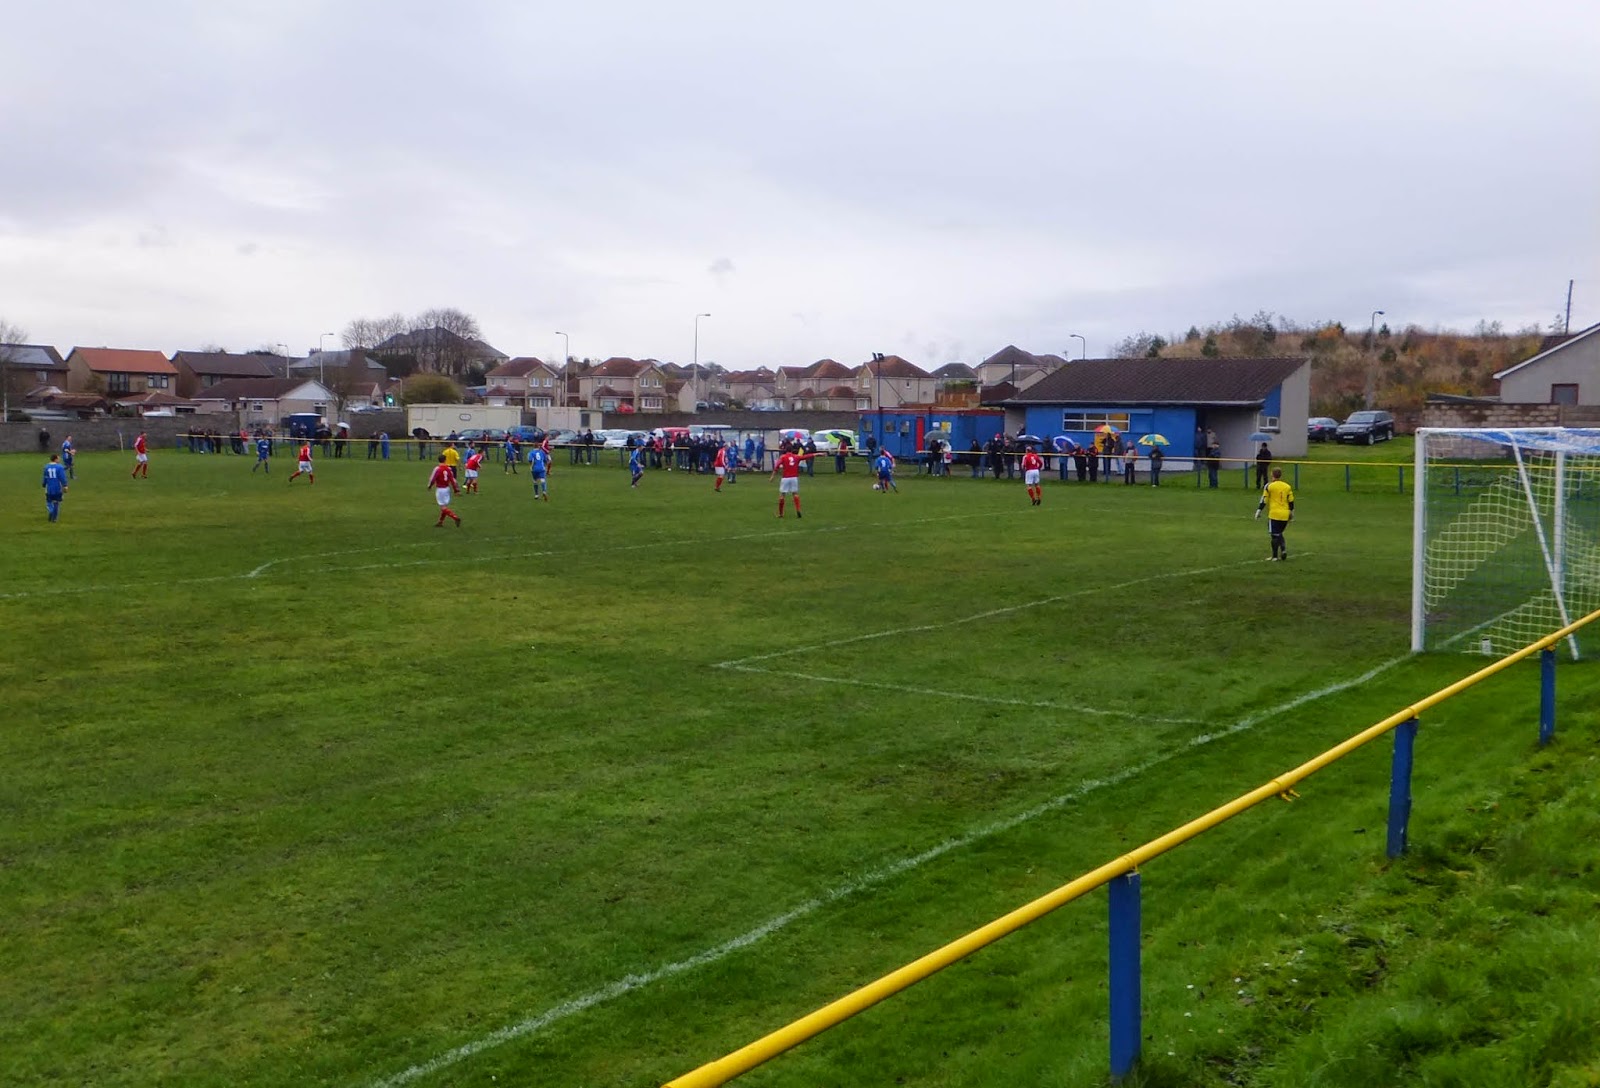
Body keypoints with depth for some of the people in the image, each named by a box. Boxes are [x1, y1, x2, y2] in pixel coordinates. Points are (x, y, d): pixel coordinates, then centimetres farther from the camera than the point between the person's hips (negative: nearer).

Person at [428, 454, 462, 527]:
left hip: (440, 489, -6)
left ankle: (456, 517, -19)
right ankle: (440, 521, 28)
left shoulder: (437, 468, -15)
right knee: (444, 506, 17)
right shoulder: (449, 468, -1)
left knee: (443, 507, -4)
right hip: (447, 488, 6)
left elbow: (432, 479, -12)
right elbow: (452, 479, 0)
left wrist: (429, 485, 7)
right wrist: (455, 489, 8)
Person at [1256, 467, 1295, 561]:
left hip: (1274, 514, -4)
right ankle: (1283, 549, -3)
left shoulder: (1269, 486, -4)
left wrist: (1258, 511, 3)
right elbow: (1291, 501, 11)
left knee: (1275, 535, 1)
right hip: (1285, 515, 4)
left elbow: (1264, 501, -4)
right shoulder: (1287, 487, 8)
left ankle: (1275, 556, 3)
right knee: (1279, 534, 19)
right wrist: (1292, 514, 21)